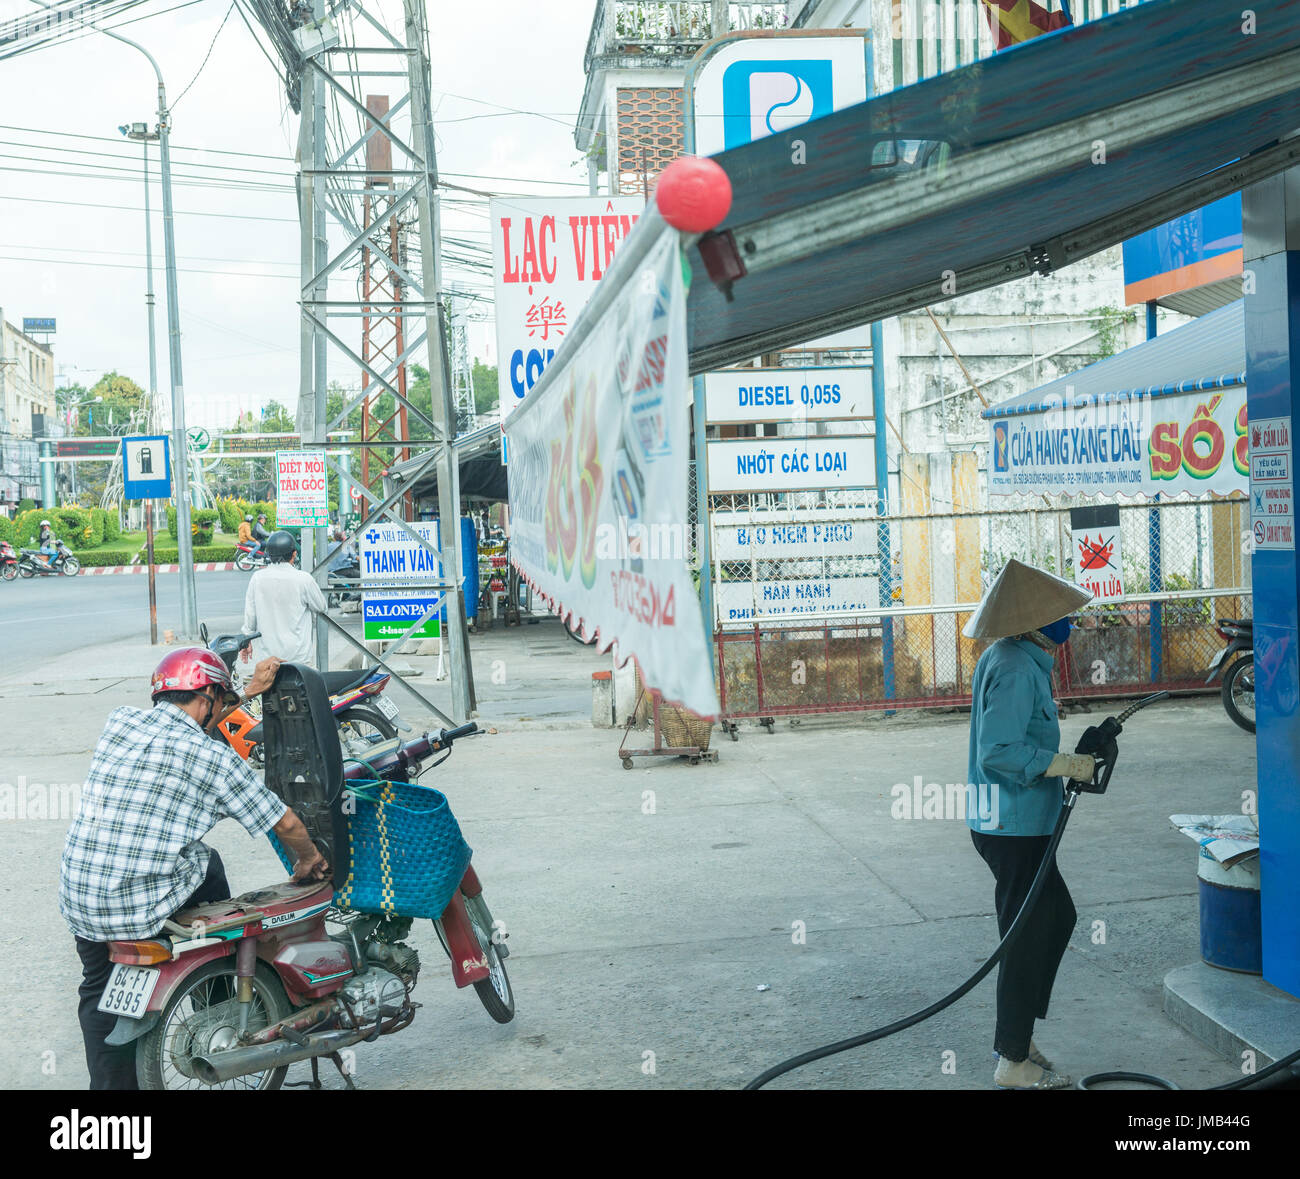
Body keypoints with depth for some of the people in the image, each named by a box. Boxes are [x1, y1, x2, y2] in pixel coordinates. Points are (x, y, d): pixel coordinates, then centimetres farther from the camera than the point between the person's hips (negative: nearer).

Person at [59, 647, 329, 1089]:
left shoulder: (119, 720, 5)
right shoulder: (215, 757, -8)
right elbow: (285, 823, 0)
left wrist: (250, 691, 34)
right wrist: (308, 859, 21)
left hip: (77, 901, 4)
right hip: (147, 906, -3)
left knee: (99, 990, 27)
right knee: (208, 863, 27)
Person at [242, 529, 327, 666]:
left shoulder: (257, 578, -4)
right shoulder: (304, 579, -13)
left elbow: (250, 615, 4)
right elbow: (321, 607, 2)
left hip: (267, 654, 3)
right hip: (298, 655, -3)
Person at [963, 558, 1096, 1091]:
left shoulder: (1014, 658, 11)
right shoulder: (1017, 669, -22)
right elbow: (1000, 753, -29)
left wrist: (1069, 761, 15)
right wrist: (1067, 765, -20)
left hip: (1016, 822, 11)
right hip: (1013, 824, -11)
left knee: (1058, 917, 21)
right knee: (1027, 936, 0)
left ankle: (1015, 1034, 30)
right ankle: (1014, 1061, 13)